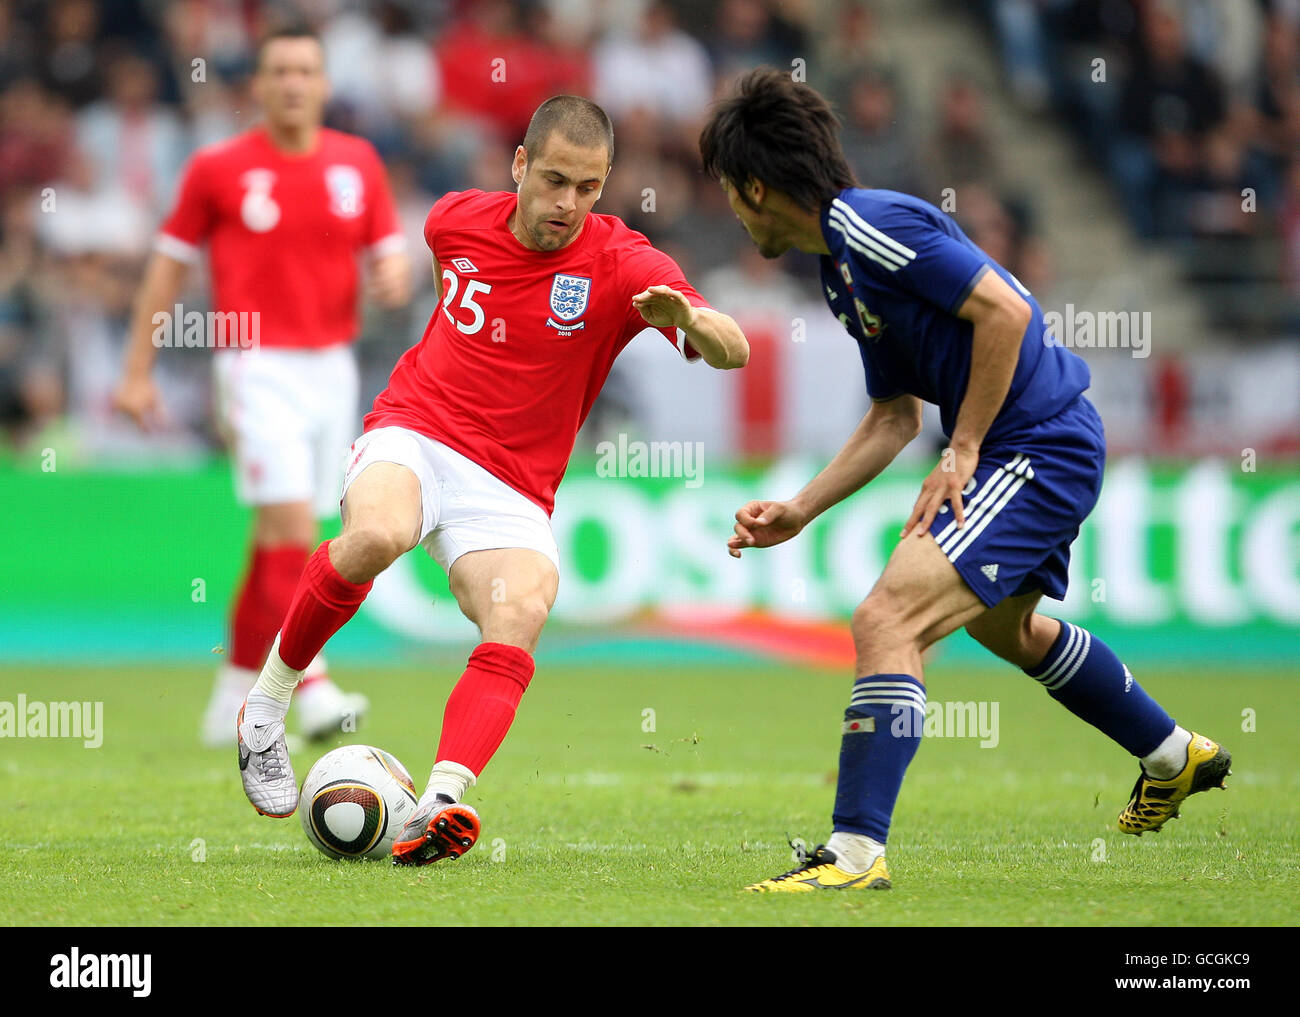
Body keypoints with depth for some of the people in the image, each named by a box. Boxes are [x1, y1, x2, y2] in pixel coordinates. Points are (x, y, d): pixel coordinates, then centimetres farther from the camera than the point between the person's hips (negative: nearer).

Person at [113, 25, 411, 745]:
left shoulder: (357, 162, 6)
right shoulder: (218, 168, -4)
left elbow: (390, 252, 11)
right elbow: (168, 265, 3)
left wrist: (394, 274, -15)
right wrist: (138, 372, 2)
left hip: (331, 366, 4)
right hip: (258, 365, -4)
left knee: (281, 539, 10)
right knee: (292, 526, -18)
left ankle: (237, 686, 22)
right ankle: (309, 686, -19)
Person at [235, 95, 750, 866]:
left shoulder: (624, 265, -8)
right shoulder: (456, 219, 2)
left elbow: (732, 352, -23)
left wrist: (690, 319, -43)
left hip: (511, 490, 0)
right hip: (414, 433, 0)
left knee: (522, 612, -31)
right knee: (377, 536, -34)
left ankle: (442, 805, -45)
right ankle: (265, 709, -14)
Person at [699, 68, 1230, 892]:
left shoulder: (874, 226, -18)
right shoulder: (842, 263, 14)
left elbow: (1005, 310, -25)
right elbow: (894, 418, 19)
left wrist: (965, 450, -19)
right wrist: (797, 512, 13)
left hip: (1039, 447, -11)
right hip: (1042, 451, 11)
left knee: (887, 621, -20)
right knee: (1008, 626, 33)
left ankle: (856, 850, -21)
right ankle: (1175, 757, 51)